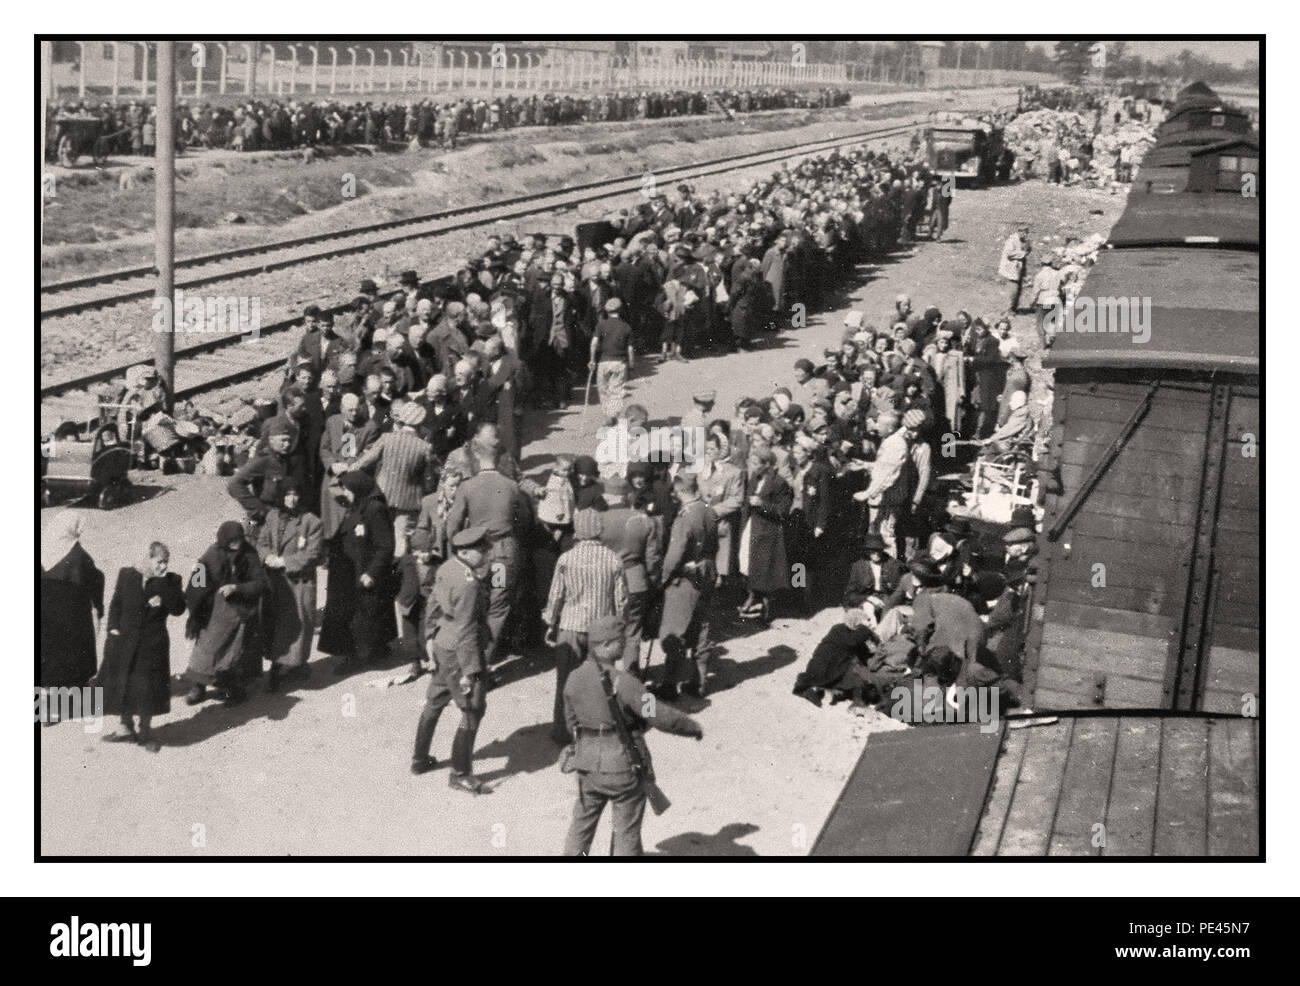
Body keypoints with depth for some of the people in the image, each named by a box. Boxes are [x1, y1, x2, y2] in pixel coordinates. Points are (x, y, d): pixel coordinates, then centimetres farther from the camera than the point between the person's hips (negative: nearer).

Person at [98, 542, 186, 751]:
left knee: (149, 687, 3)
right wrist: (114, 628, -3)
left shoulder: (171, 581, -3)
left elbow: (178, 609, -13)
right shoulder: (127, 575, 1)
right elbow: (116, 604, 8)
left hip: (153, 645, -1)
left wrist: (164, 584, -19)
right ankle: (126, 728, 23)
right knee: (122, 685, 7)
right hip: (124, 641, 1)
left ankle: (145, 730, 19)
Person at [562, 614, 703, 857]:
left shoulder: (574, 679, -3)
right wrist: (694, 727, -4)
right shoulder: (621, 682, -22)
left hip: (587, 763, 6)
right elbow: (661, 716, -20)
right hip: (624, 765, -6)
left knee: (583, 821, 22)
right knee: (627, 830, 11)